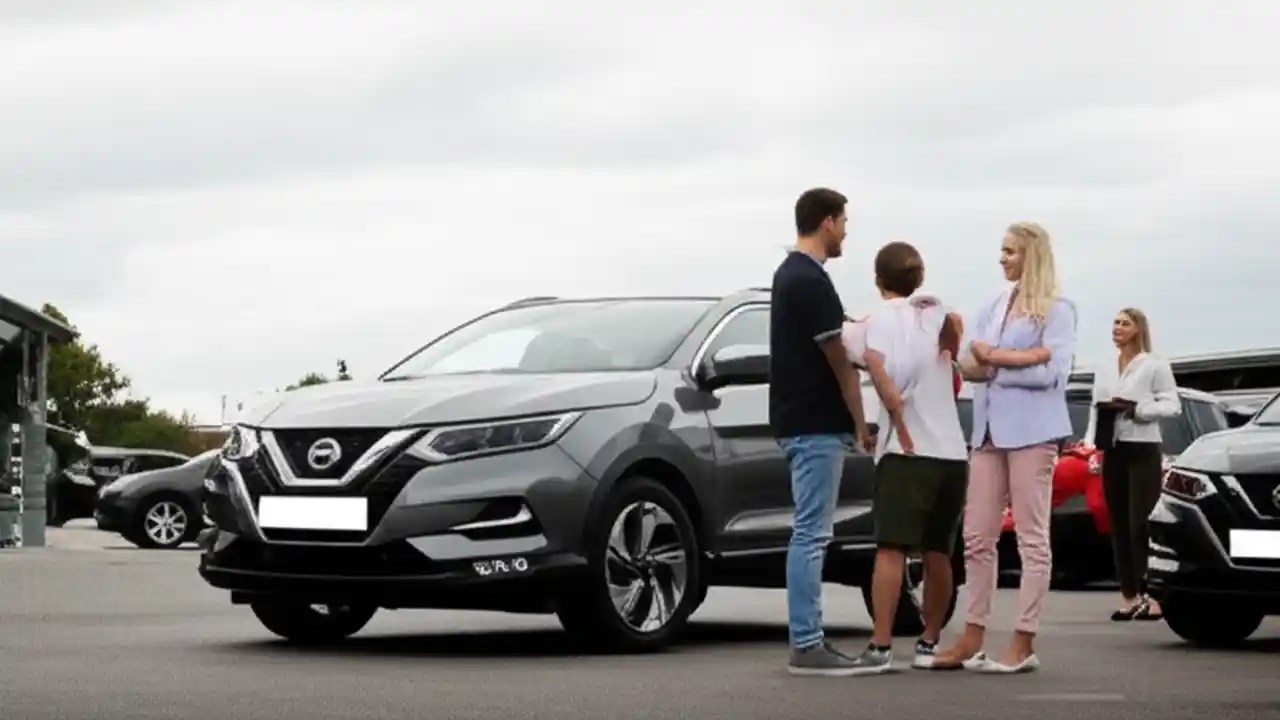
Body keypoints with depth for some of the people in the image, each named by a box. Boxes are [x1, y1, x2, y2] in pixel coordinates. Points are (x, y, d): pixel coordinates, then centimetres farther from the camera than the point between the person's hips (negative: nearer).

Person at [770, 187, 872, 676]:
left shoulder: (790, 273, 15)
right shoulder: (811, 281, -17)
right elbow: (839, 360, -12)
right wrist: (860, 422, -4)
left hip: (798, 420, 10)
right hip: (816, 425, -10)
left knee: (810, 534, 12)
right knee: (810, 535, -8)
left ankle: (809, 639, 15)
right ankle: (806, 646, -6)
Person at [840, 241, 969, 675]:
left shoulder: (882, 318, -2)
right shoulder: (937, 311, 15)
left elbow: (876, 363, -17)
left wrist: (899, 420, -15)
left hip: (906, 451, -5)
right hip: (952, 451, 5)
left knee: (891, 549, -10)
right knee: (938, 554, 13)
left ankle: (881, 647, -17)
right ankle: (930, 643, 17)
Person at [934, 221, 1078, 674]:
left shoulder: (1056, 309, 0)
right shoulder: (994, 308, 18)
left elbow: (1052, 372, -13)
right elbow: (968, 364, 6)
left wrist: (995, 364, -5)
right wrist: (1019, 357, -10)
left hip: (1031, 431, -6)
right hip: (989, 431, 7)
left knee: (1032, 538, -3)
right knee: (977, 536, 5)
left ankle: (1024, 644, -4)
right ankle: (973, 637, 10)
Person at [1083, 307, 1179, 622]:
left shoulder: (1155, 365, 1)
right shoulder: (1104, 371, 17)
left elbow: (1173, 405, -6)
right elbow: (1096, 410, 12)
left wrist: (1136, 408, -17)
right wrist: (1089, 441, -4)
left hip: (1143, 450, -6)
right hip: (1113, 452, 6)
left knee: (1142, 525, -13)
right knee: (1119, 527, 4)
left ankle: (1153, 596, -14)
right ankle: (1131, 597, 8)